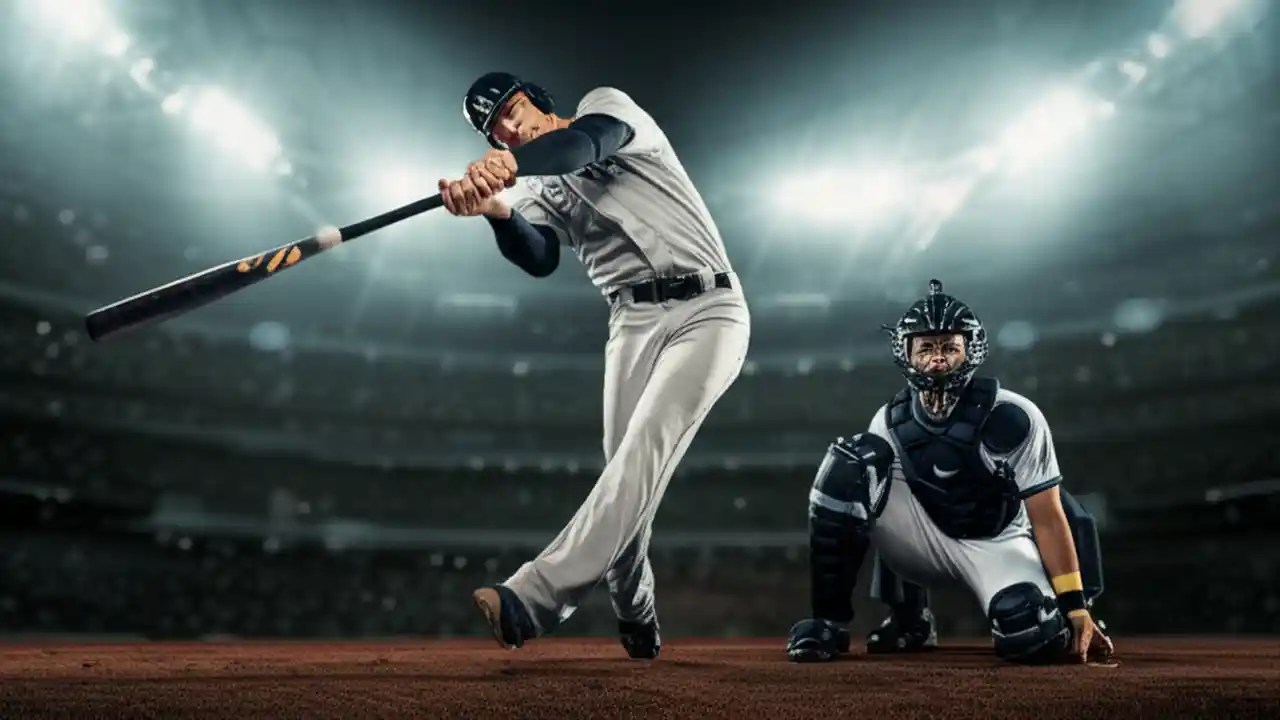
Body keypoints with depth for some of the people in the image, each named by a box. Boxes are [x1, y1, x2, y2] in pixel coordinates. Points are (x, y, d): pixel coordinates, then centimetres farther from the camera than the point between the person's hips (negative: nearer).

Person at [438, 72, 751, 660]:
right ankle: (636, 624, 14)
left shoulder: (607, 105, 2)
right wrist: (496, 211, -31)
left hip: (708, 309, -5)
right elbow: (539, 260, -9)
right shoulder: (535, 194, 13)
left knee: (643, 450, -21)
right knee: (624, 472, 0)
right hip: (634, 323, 5)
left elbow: (588, 142, -24)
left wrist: (509, 163, -43)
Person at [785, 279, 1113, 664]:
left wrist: (1075, 606, -18)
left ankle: (1017, 621, 9)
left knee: (1037, 638, -34)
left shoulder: (1012, 417, -18)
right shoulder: (890, 421, -7)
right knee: (852, 460, -22)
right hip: (925, 540, 3)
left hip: (996, 543, -3)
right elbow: (859, 497, 3)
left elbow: (1048, 518, -15)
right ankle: (830, 622, -17)